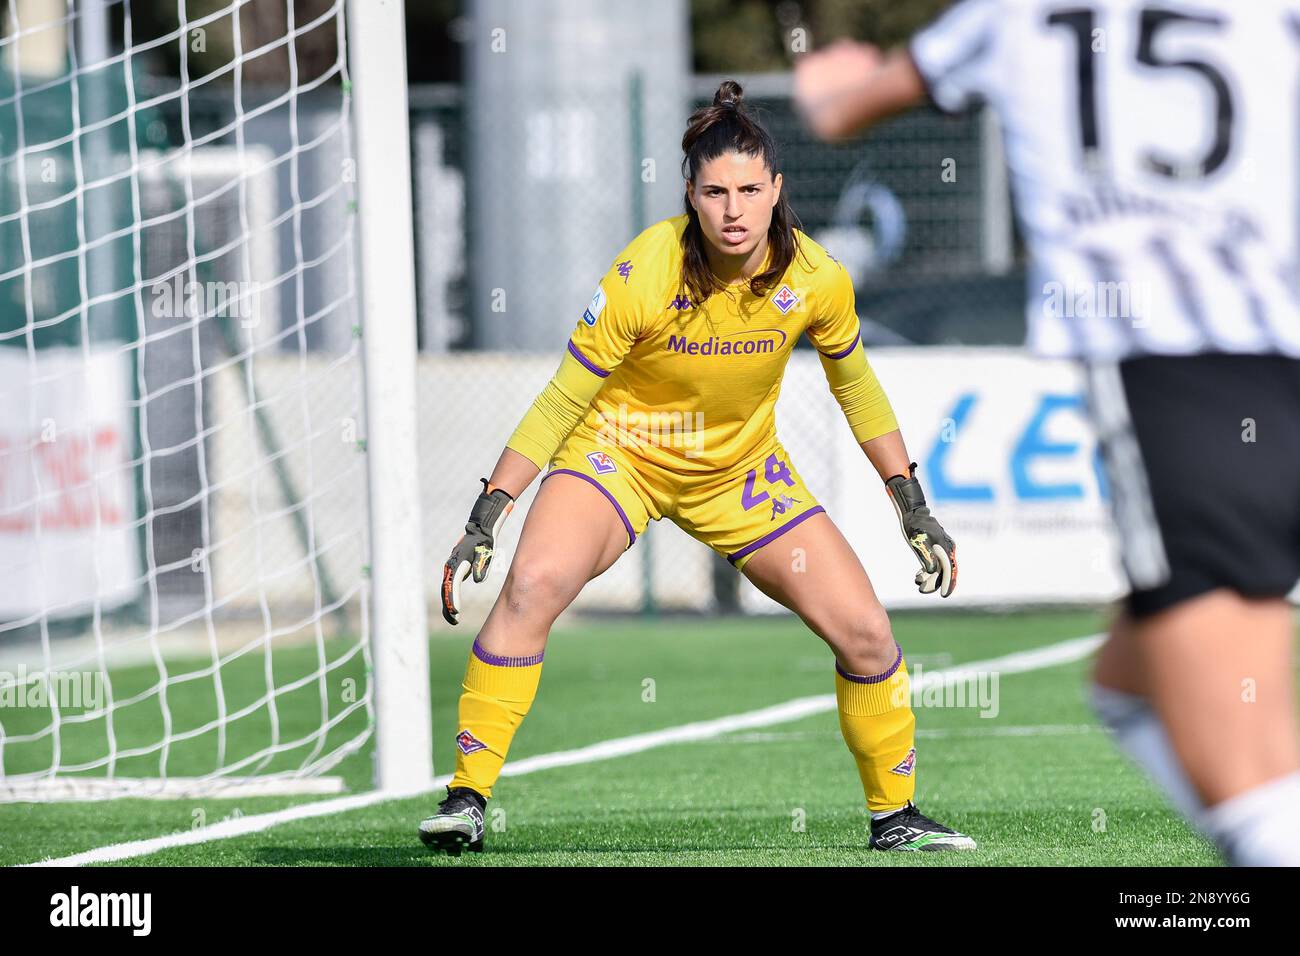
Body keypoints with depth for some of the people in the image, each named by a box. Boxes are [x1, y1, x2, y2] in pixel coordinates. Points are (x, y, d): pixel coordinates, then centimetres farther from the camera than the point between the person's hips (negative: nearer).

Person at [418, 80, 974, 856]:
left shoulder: (816, 278, -17)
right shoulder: (641, 277, -27)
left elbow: (857, 385, 3)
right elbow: (562, 401, -18)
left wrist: (914, 508, 6)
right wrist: (487, 517, -20)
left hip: (743, 468, 3)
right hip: (620, 448, -3)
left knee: (865, 630, -5)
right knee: (533, 584, -30)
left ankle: (895, 816, 18)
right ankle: (468, 798, -22)